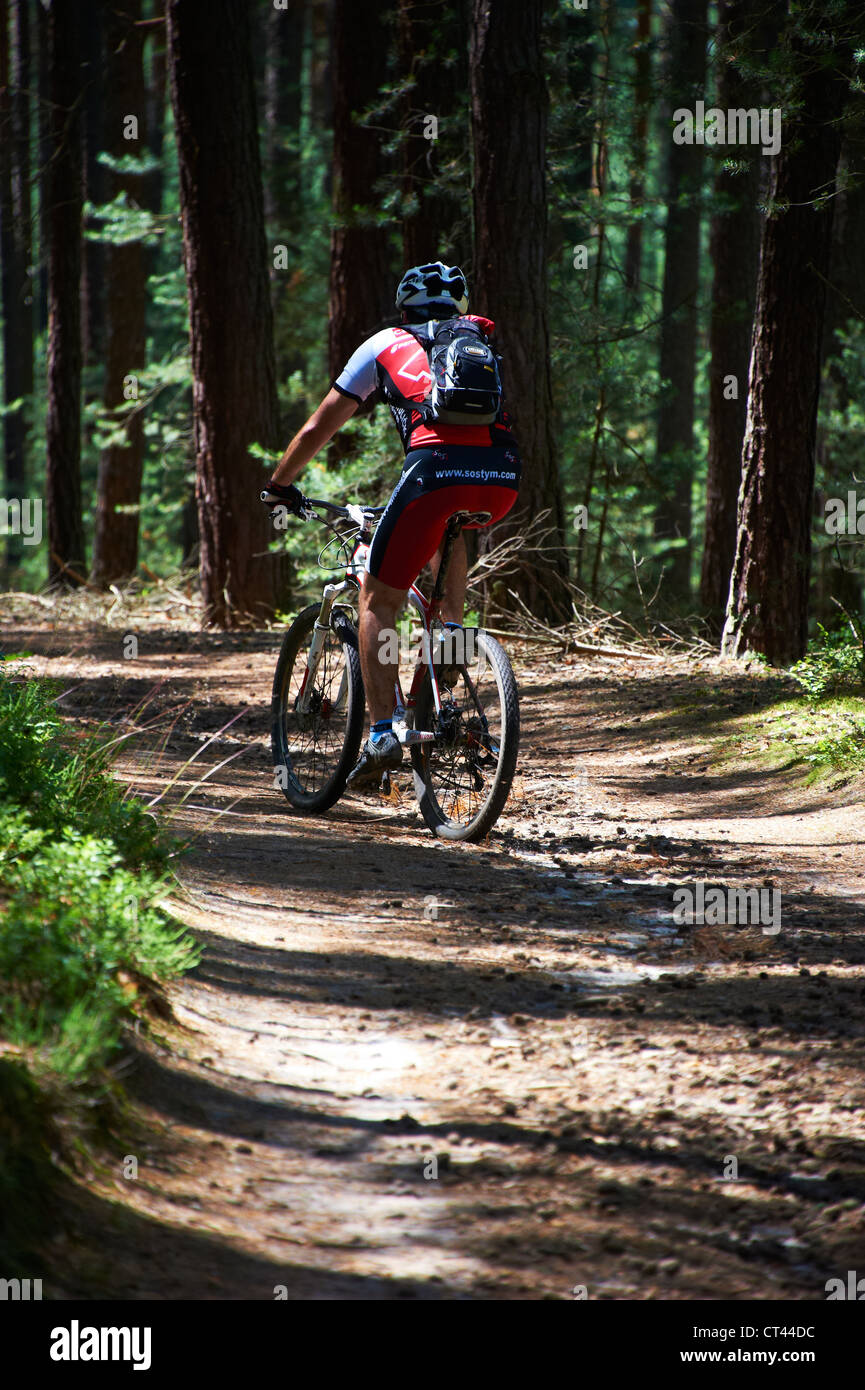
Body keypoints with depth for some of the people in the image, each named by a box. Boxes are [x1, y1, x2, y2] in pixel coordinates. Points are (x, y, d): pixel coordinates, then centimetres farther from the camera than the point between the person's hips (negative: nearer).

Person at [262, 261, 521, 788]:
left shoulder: (385, 345, 24)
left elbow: (316, 430, 27)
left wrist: (280, 485, 43)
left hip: (435, 468, -4)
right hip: (502, 479, 4)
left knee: (378, 602, 10)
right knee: (448, 527, 39)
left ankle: (382, 735, -3)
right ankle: (453, 630, 24)